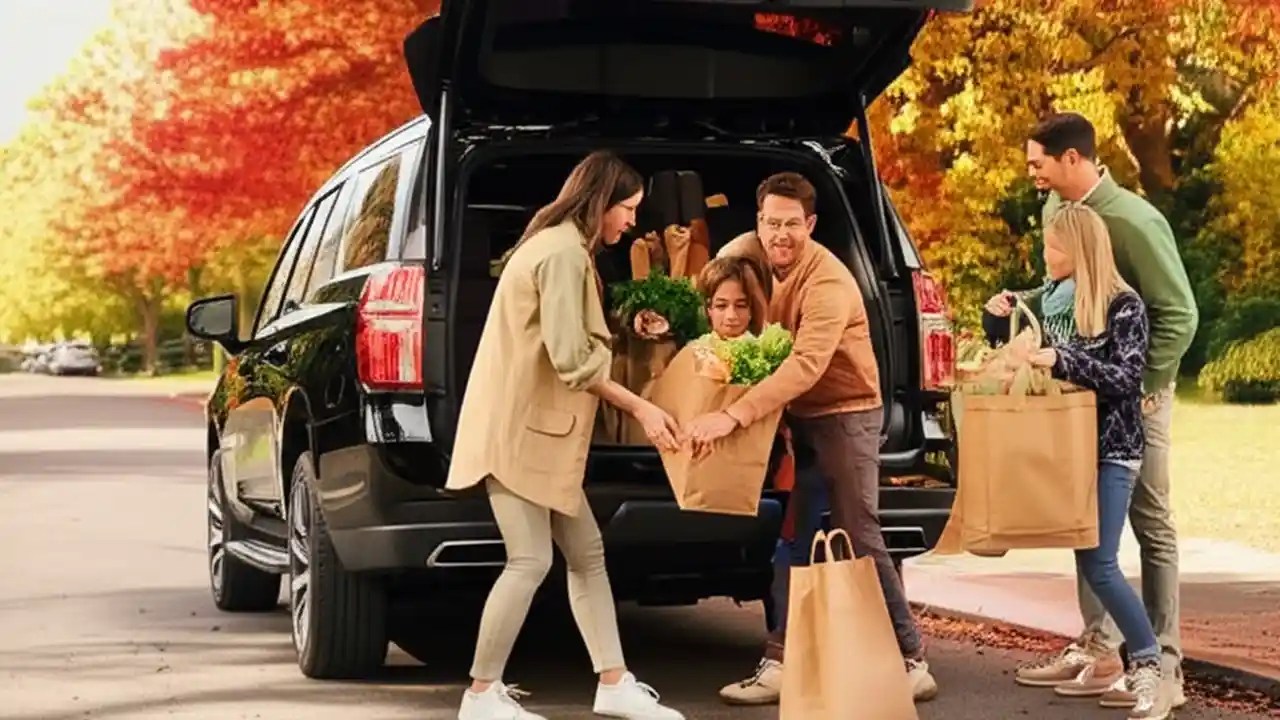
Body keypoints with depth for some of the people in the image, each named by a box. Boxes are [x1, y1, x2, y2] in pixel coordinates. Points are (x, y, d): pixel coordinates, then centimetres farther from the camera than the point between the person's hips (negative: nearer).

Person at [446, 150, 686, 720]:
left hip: (535, 426, 11)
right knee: (530, 561, -11)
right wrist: (640, 408, -15)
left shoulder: (558, 245, 19)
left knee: (585, 553, 8)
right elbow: (572, 358, -20)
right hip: (518, 426, -11)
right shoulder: (565, 252, -15)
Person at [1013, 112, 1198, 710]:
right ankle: (1098, 648, 21)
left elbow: (1178, 314, -18)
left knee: (1149, 522, 0)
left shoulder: (1133, 222, -21)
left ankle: (1162, 665, 6)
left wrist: (1142, 388, -19)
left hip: (1132, 392, -7)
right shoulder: (1057, 208, 2)